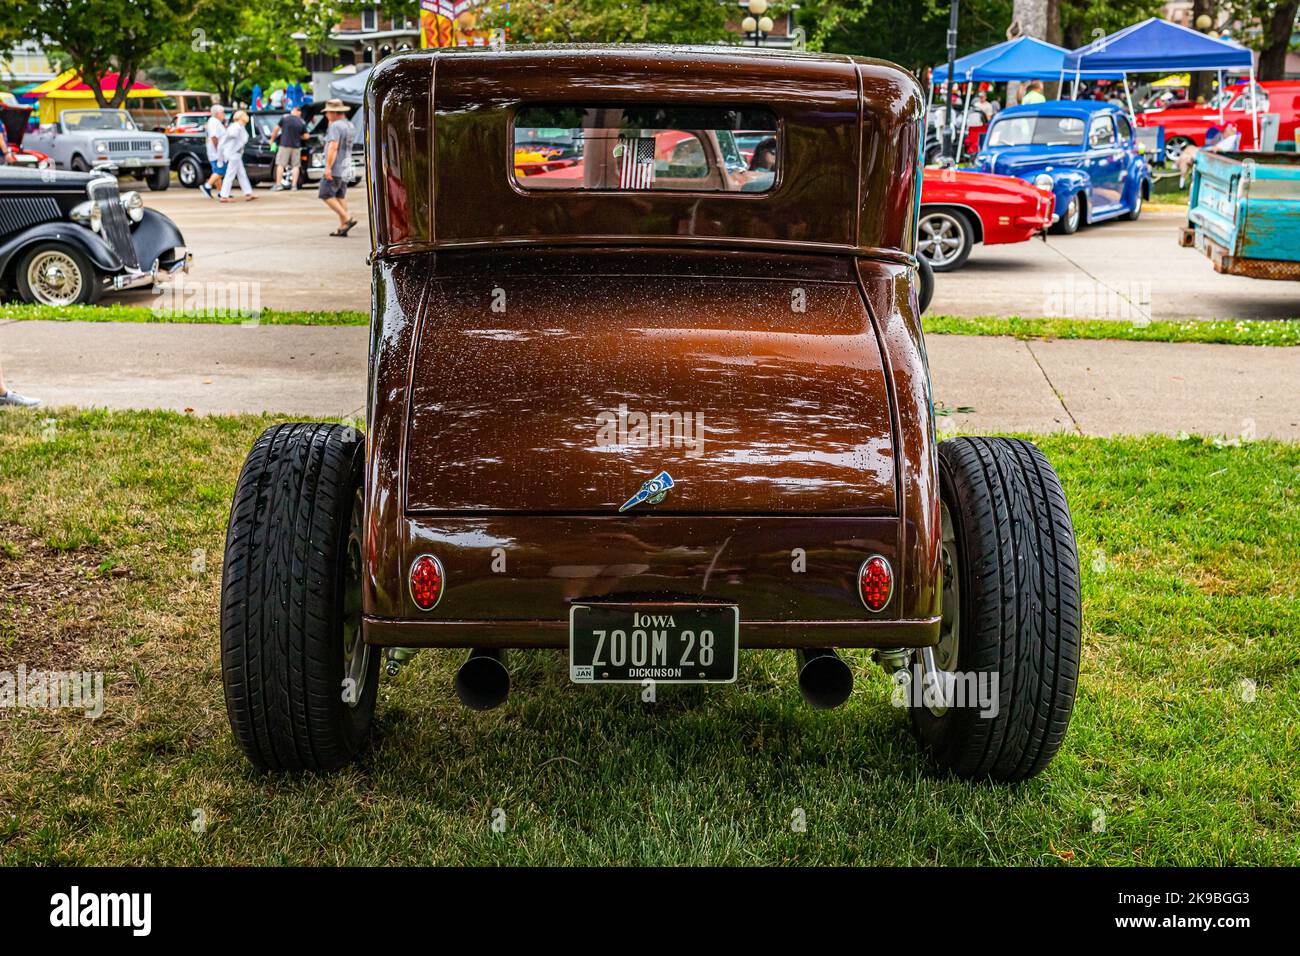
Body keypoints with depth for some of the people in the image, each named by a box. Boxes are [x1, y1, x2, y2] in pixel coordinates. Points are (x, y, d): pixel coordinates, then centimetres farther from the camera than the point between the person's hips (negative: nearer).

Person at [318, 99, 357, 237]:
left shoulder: (336, 126, -16)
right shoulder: (350, 126, 14)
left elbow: (333, 147, -24)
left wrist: (328, 167, -24)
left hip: (335, 168, -9)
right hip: (345, 168, 9)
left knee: (326, 195, -4)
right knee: (340, 196, 10)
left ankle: (347, 218, -13)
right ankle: (343, 227, 6)